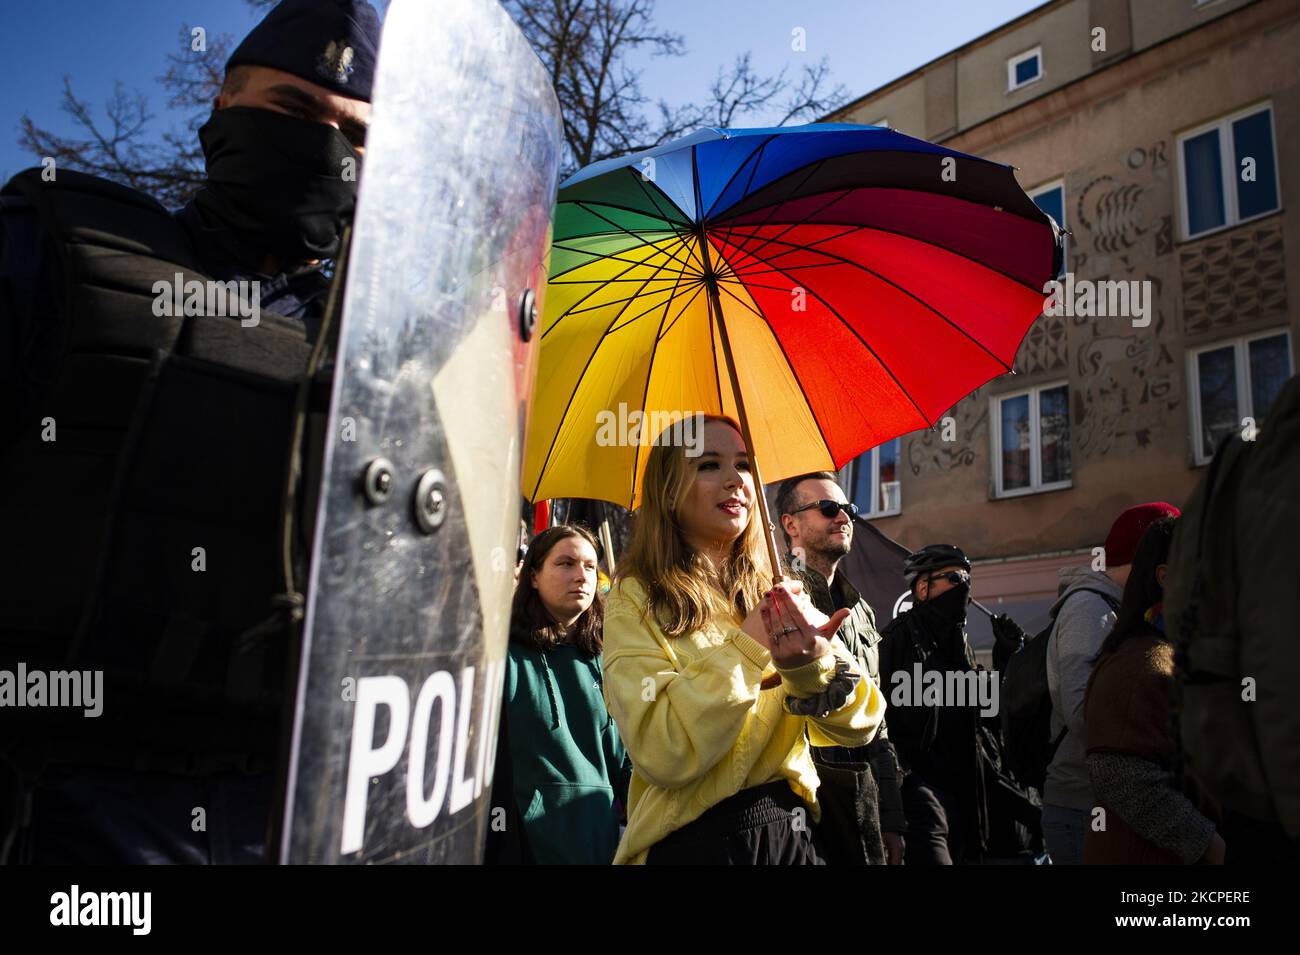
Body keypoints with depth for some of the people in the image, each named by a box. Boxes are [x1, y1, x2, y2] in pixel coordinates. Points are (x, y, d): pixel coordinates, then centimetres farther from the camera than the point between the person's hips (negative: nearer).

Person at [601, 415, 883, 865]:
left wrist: (815, 663, -25)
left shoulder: (777, 594, 5)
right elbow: (661, 752, -22)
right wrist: (748, 642, -23)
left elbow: (857, 725, -6)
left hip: (793, 831, 5)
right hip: (694, 841, -4)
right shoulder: (636, 600, -10)